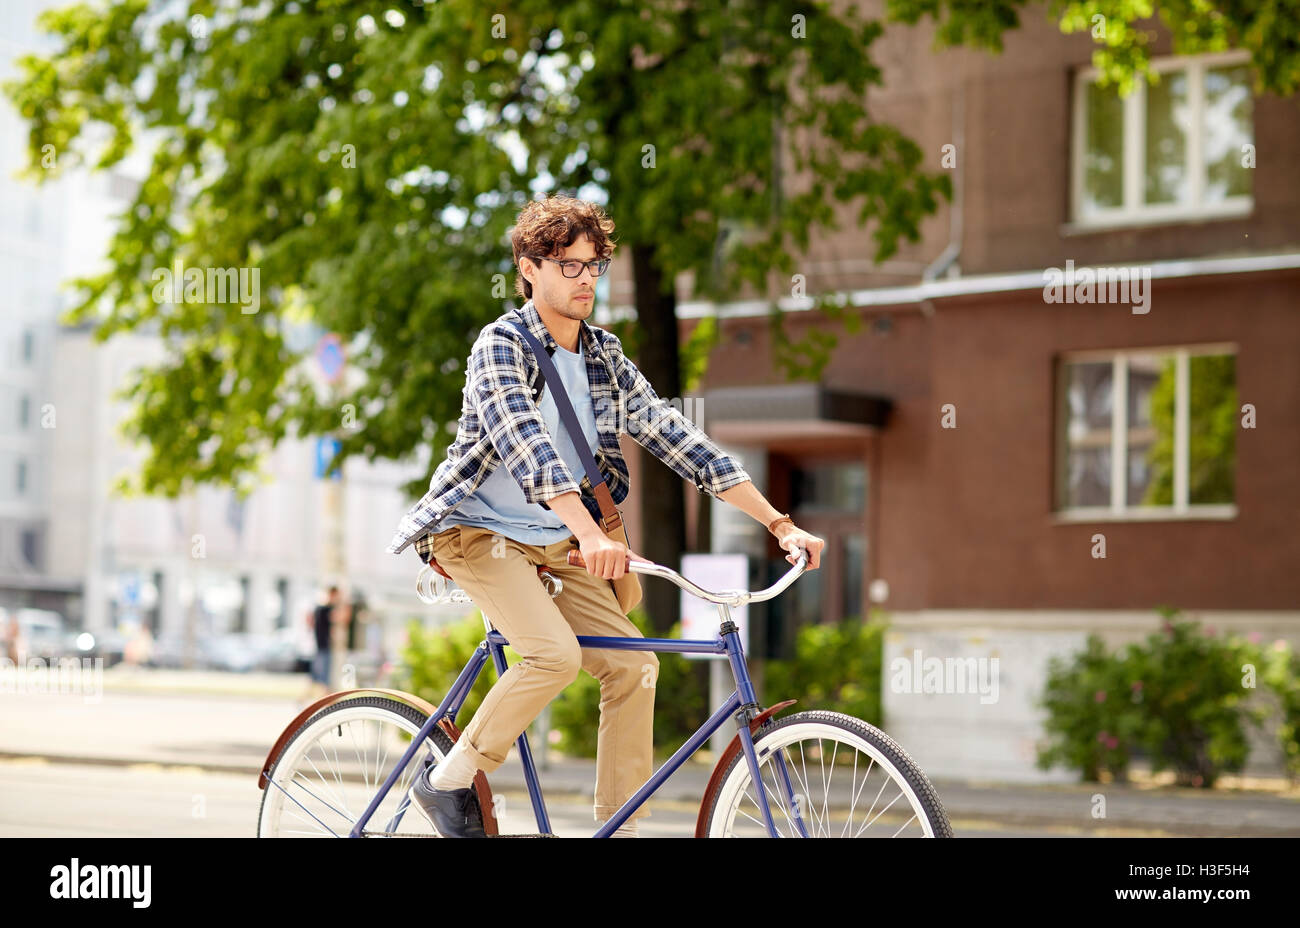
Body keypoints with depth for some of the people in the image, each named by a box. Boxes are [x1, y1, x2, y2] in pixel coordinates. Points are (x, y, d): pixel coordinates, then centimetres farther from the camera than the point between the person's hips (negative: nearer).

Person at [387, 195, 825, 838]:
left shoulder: (604, 356, 5)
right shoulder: (502, 344, -14)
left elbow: (673, 436, 2)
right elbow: (527, 444, -30)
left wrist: (779, 523, -6)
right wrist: (590, 533, -46)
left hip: (555, 544, 6)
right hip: (481, 530, -6)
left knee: (632, 664, -8)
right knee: (556, 653, -27)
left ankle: (621, 825, 1)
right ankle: (447, 782, -11)